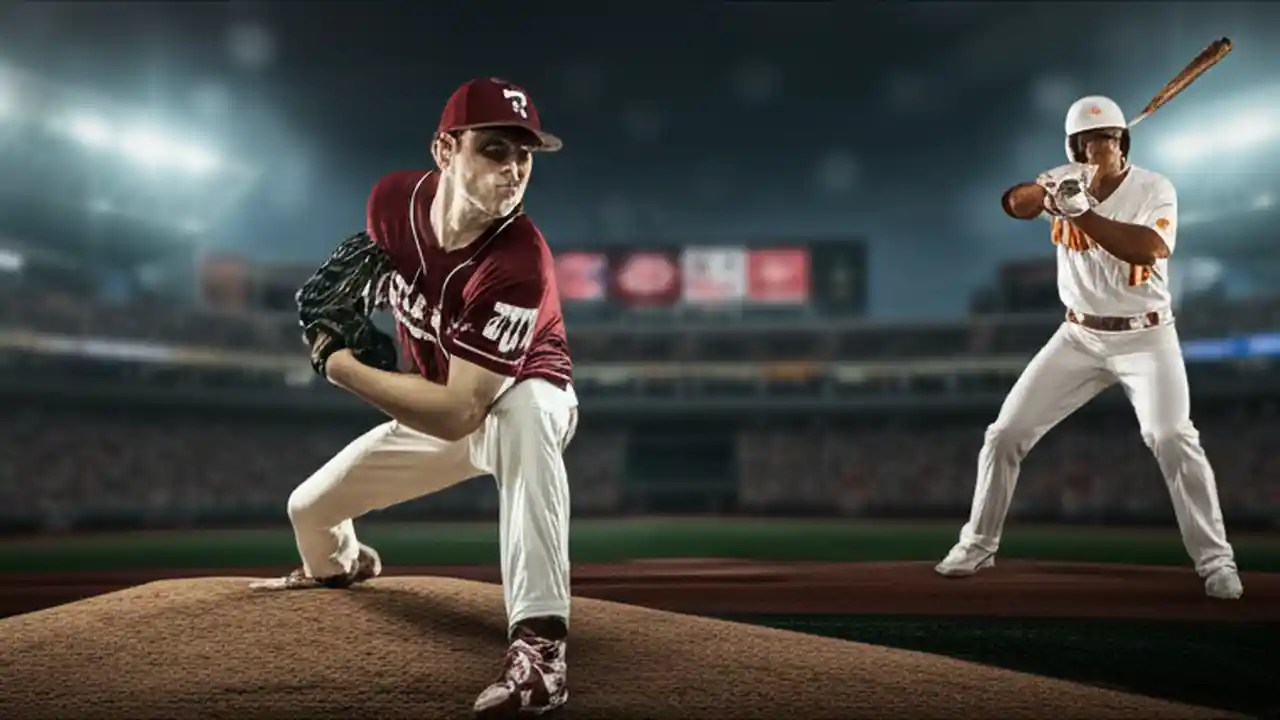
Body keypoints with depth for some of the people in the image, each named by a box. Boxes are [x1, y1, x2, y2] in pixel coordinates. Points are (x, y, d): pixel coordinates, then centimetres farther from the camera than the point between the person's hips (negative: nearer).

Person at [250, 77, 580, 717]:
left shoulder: (519, 263, -39)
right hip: (442, 405, 6)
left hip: (519, 402, -6)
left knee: (525, 411, -44)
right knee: (309, 508, 15)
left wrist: (340, 367, -31)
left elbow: (459, 413, -40)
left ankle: (539, 640, -46)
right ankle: (341, 565, 55)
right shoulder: (393, 198, -19)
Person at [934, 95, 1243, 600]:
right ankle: (978, 544, 16)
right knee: (1005, 434, -1)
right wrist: (1048, 189, -38)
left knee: (1172, 438, -22)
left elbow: (1151, 248, -29)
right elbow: (1014, 204, -17)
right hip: (1079, 338, 3)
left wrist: (1081, 213, -33)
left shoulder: (1154, 189, -12)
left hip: (1146, 338, -3)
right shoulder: (1066, 183, -1)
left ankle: (1215, 560, -5)